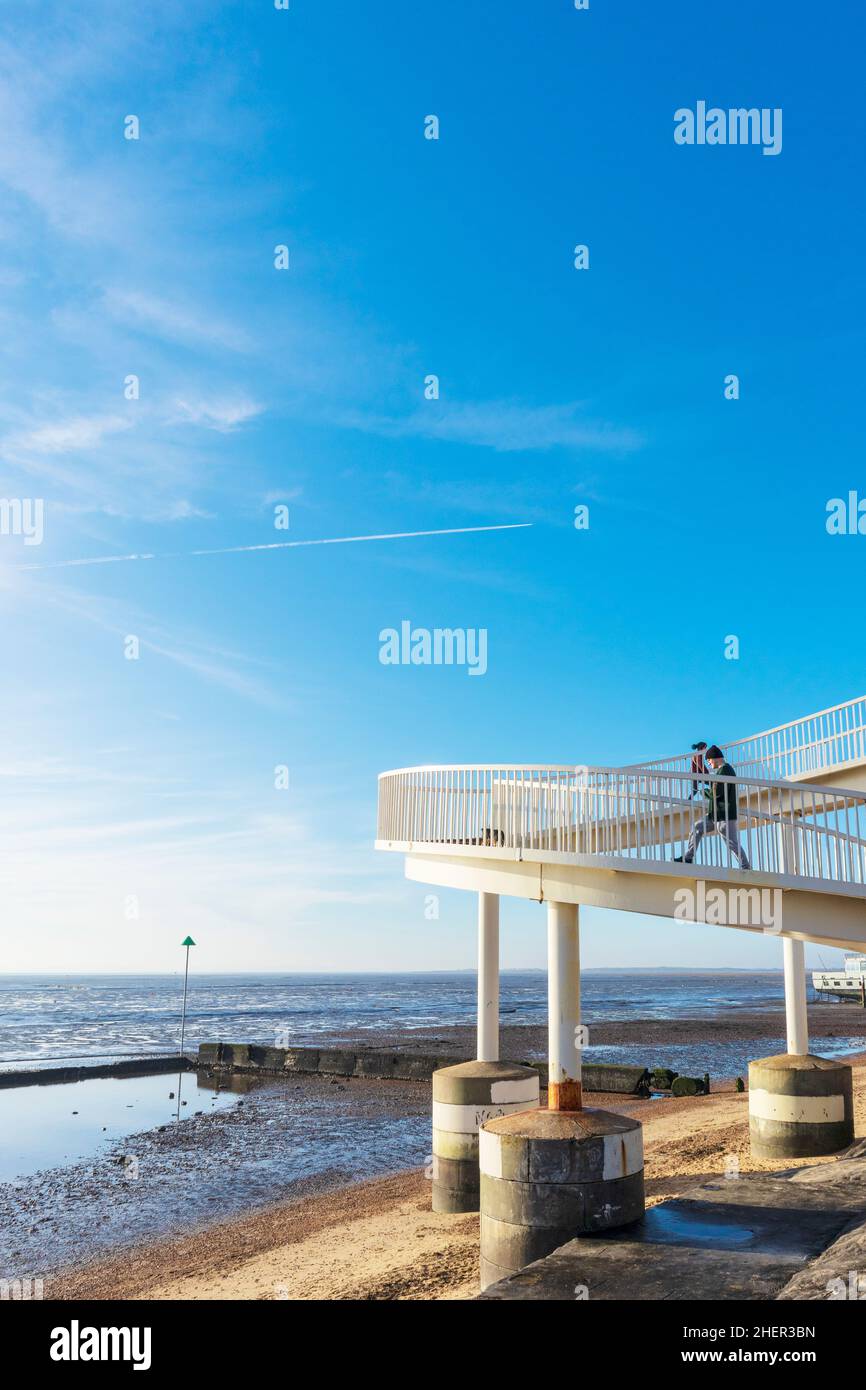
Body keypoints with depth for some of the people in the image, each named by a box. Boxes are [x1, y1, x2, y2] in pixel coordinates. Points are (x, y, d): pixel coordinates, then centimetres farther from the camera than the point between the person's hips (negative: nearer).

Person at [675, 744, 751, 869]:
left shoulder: (724, 770, -14)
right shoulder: (723, 770, 18)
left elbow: (717, 792, -20)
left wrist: (705, 791, -4)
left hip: (725, 814, -11)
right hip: (717, 814, 11)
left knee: (732, 843, -8)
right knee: (697, 827, 11)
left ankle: (746, 867, -2)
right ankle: (688, 858, 11)